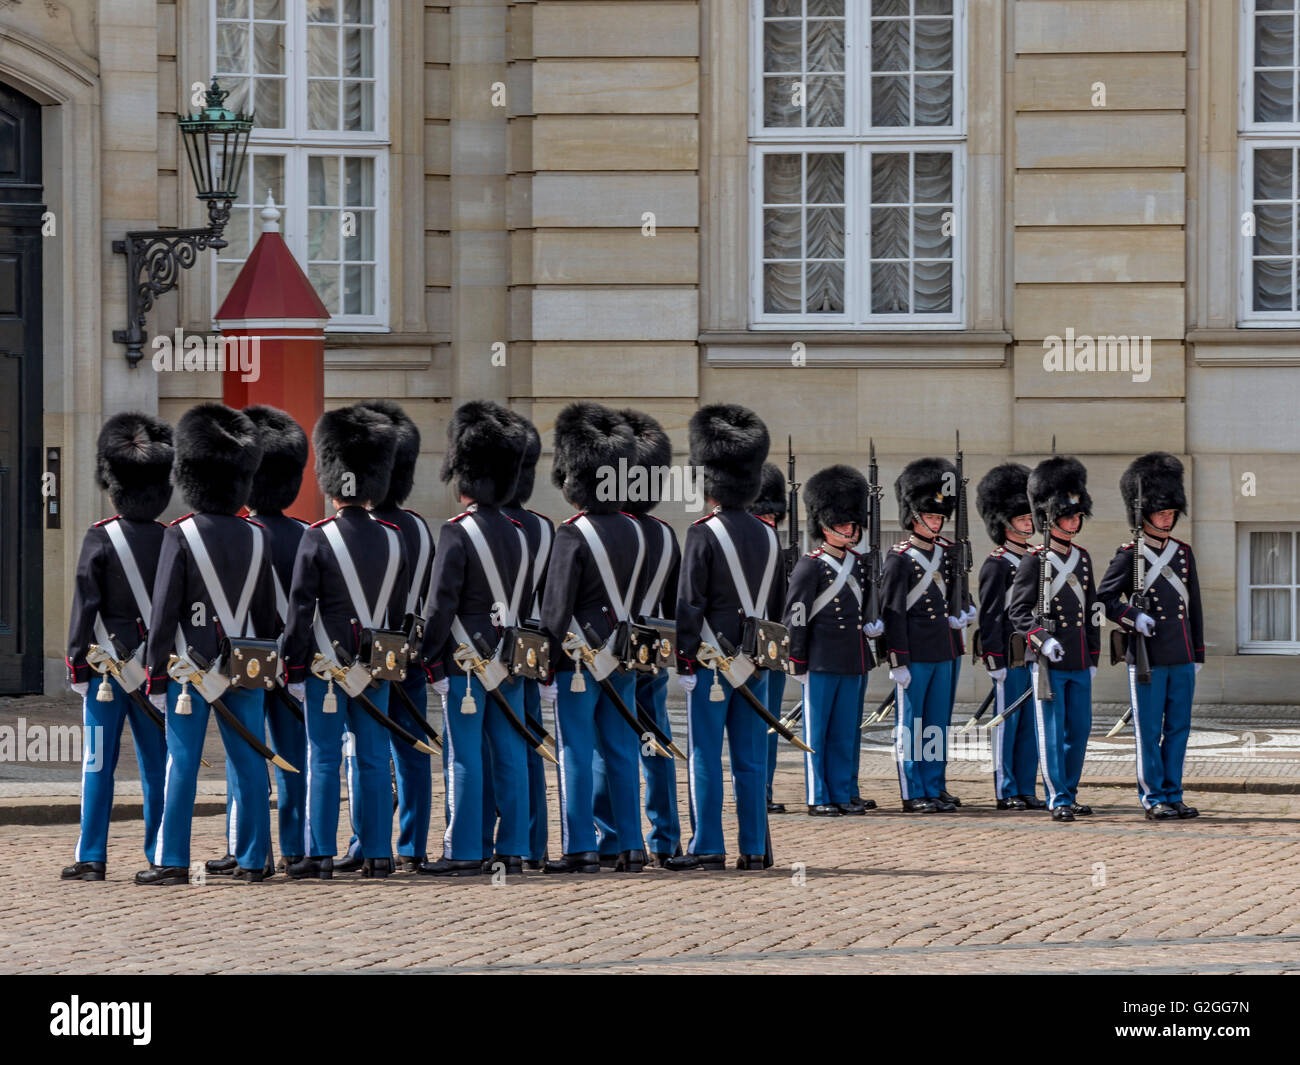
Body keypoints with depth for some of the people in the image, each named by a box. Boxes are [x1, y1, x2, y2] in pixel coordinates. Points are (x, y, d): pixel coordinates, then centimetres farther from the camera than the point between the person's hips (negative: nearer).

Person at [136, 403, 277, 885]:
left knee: (182, 765, 0)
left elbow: (164, 611, -10)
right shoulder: (258, 538, 3)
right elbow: (266, 612, 10)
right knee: (249, 764, 7)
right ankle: (253, 859, 10)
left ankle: (172, 860, 1)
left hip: (191, 666, -4)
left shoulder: (181, 536, -10)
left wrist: (156, 677, -5)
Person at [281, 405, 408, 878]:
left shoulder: (319, 538, -10)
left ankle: (321, 856, -1)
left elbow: (301, 609, -10)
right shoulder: (392, 538, 5)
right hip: (376, 664, 4)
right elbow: (399, 610, 12)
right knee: (374, 761, 8)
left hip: (327, 665, -4)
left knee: (324, 761, -1)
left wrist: (294, 670, -4)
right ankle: (378, 853, 9)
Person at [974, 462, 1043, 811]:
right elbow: (990, 616, -11)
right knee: (1007, 722, -2)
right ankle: (1007, 792, 2)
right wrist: (995, 660, -15)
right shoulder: (997, 564, -8)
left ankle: (1026, 790, 12)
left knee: (1030, 723, 8)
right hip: (1010, 657, -7)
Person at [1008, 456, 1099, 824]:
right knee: (1052, 733, -3)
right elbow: (1018, 611, -9)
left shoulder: (1082, 559, 13)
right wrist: (1042, 640, -23)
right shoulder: (1036, 562, -6)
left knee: (1080, 730, 9)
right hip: (1049, 662, -6)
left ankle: (1069, 793, 21)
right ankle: (1058, 800, -1)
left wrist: (1093, 656, 17)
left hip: (1079, 664, 6)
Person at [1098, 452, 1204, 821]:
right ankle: (1153, 799, 4)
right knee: (1150, 732, -1)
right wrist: (1133, 618, -18)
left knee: (1178, 729, 7)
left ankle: (1173, 796, 14)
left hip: (1181, 659, 5)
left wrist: (1198, 653, 16)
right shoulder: (1131, 556, -4)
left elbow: (1194, 607, 17)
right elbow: (1104, 598, -2)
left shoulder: (1184, 553, 13)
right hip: (1148, 659, -5)